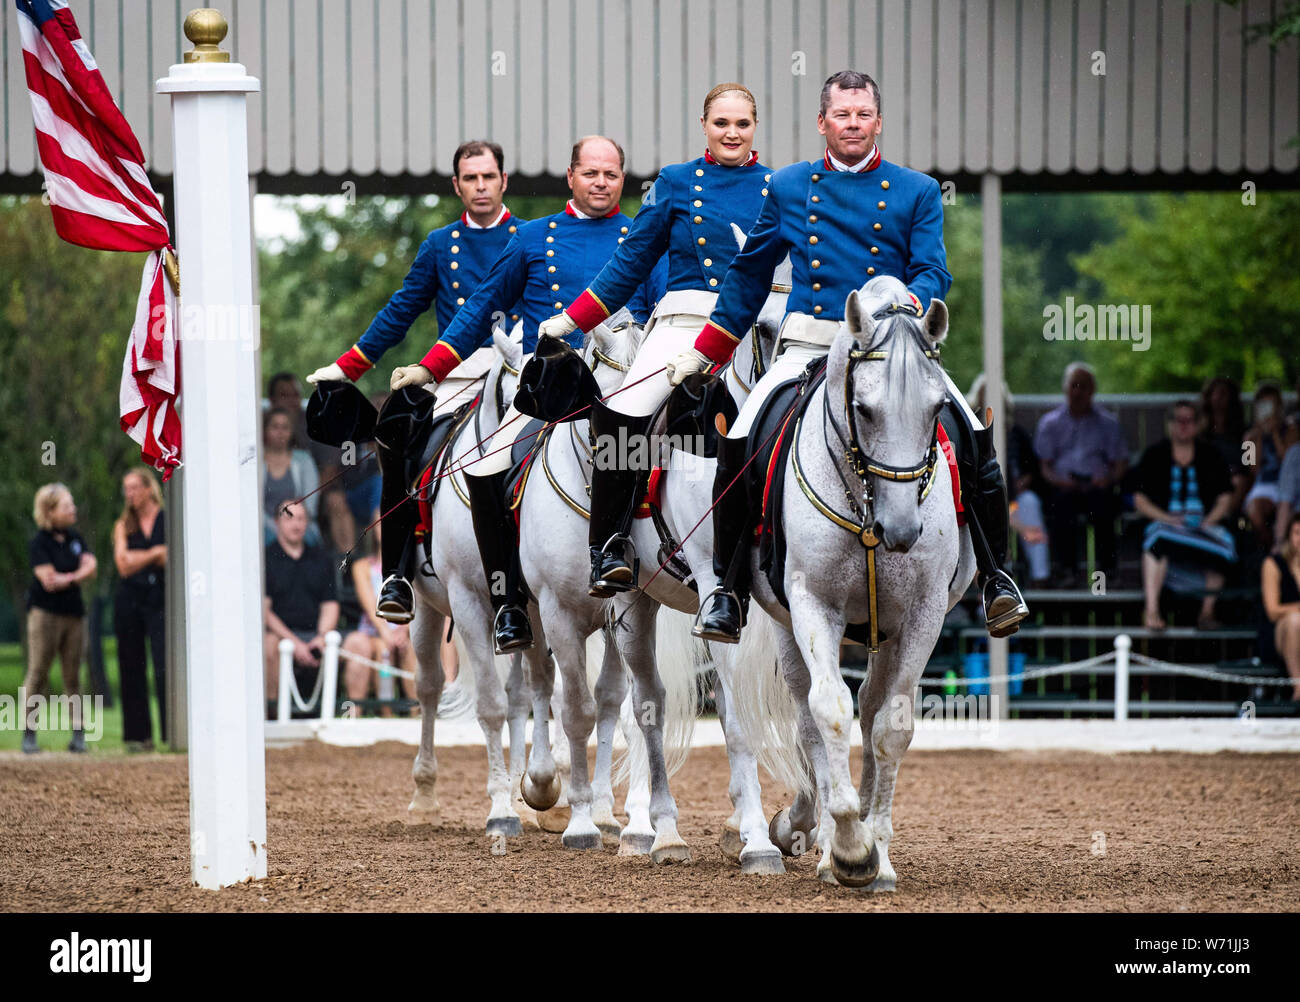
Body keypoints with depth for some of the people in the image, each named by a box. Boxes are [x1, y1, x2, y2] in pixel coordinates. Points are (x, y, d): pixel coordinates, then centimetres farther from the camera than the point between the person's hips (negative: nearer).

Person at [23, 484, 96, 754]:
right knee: (37, 673, -6)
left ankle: (79, 734, 4)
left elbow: (90, 566, 4)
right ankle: (28, 734, -3)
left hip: (74, 613, 6)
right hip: (45, 613, -6)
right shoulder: (39, 543, -6)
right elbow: (48, 580, -14)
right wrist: (79, 575, -2)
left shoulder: (75, 538, 13)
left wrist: (69, 578, -13)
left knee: (73, 676, 5)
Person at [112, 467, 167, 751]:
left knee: (164, 667, -13)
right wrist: (155, 553, -4)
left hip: (161, 601, -3)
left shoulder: (169, 521, 4)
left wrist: (138, 557, -7)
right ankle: (138, 735, 7)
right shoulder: (123, 526, 12)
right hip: (130, 602, 3)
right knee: (132, 670, 2)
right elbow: (124, 565, 1)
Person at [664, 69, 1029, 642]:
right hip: (810, 345, 0)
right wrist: (704, 353, 17)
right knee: (739, 445, -22)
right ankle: (727, 589, -8)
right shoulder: (788, 188, 13)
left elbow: (934, 271, -1)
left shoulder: (917, 192, 9)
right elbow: (750, 274, 20)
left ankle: (995, 577, -3)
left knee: (974, 438, -20)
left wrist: (911, 301, -25)